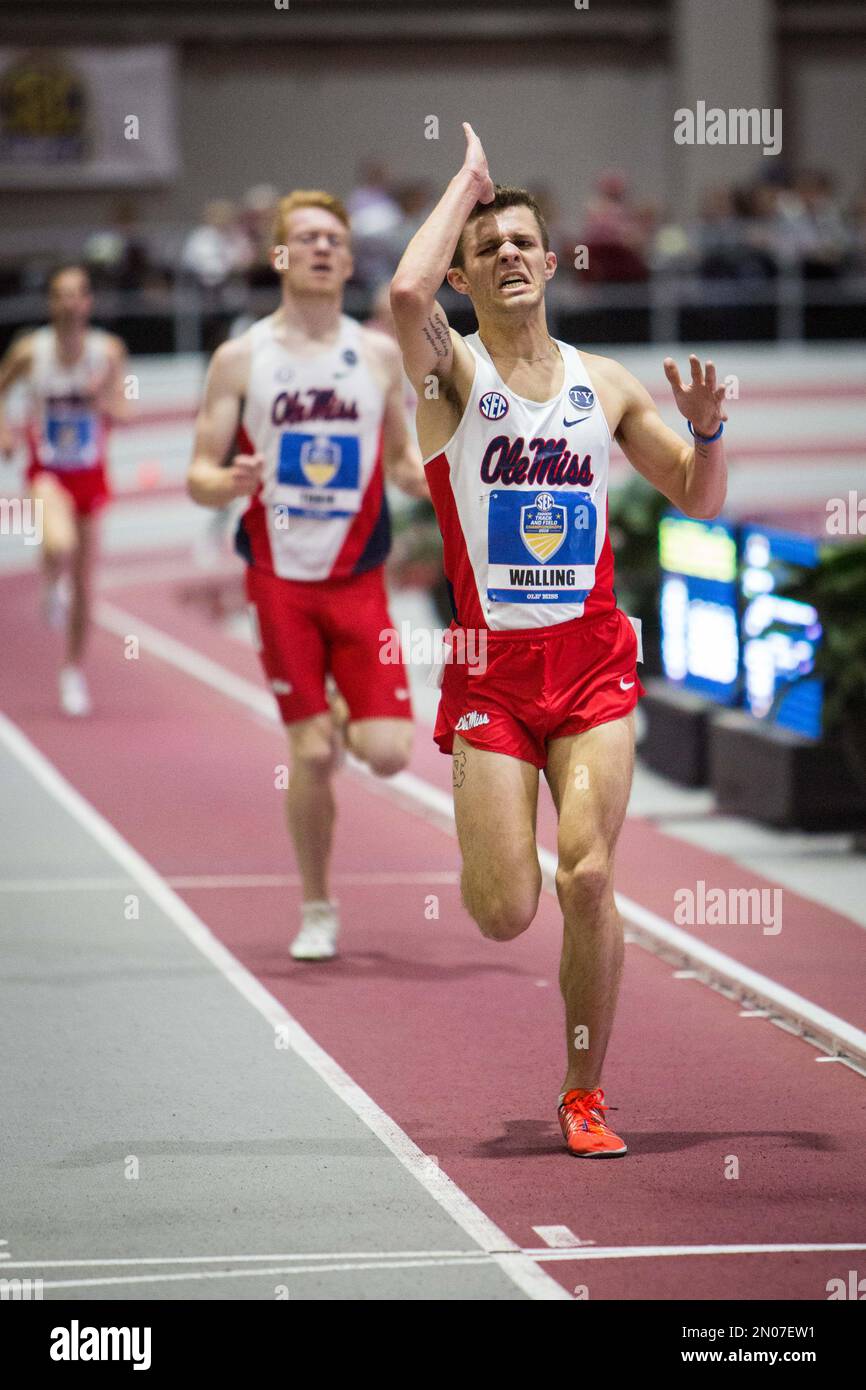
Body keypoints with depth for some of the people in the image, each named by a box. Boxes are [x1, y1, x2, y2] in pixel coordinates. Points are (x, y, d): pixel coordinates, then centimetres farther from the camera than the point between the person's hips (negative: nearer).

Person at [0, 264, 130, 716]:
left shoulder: (108, 350, -8)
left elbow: (121, 414, -10)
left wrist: (104, 400, -32)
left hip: (90, 474, 2)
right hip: (47, 472, -2)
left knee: (84, 584, 8)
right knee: (59, 546, -33)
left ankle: (74, 671, 27)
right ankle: (54, 588, 3)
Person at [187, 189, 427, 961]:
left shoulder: (380, 355, 7)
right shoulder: (241, 359, 1)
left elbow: (403, 460, 15)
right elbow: (200, 475, 1)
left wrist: (435, 481, -7)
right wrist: (227, 483, -22)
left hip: (360, 579, 2)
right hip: (281, 579, -2)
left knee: (388, 753, -10)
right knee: (310, 756, -4)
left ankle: (344, 718, 27)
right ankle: (318, 909, 15)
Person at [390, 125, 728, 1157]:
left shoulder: (605, 383, 11)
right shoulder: (452, 371, -1)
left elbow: (699, 501, 17)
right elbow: (406, 293, -24)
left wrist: (707, 428, -4)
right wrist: (467, 179, -10)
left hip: (593, 658, 2)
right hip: (491, 663, -2)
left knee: (588, 877, -13)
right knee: (504, 915, -5)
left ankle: (585, 1094, 2)